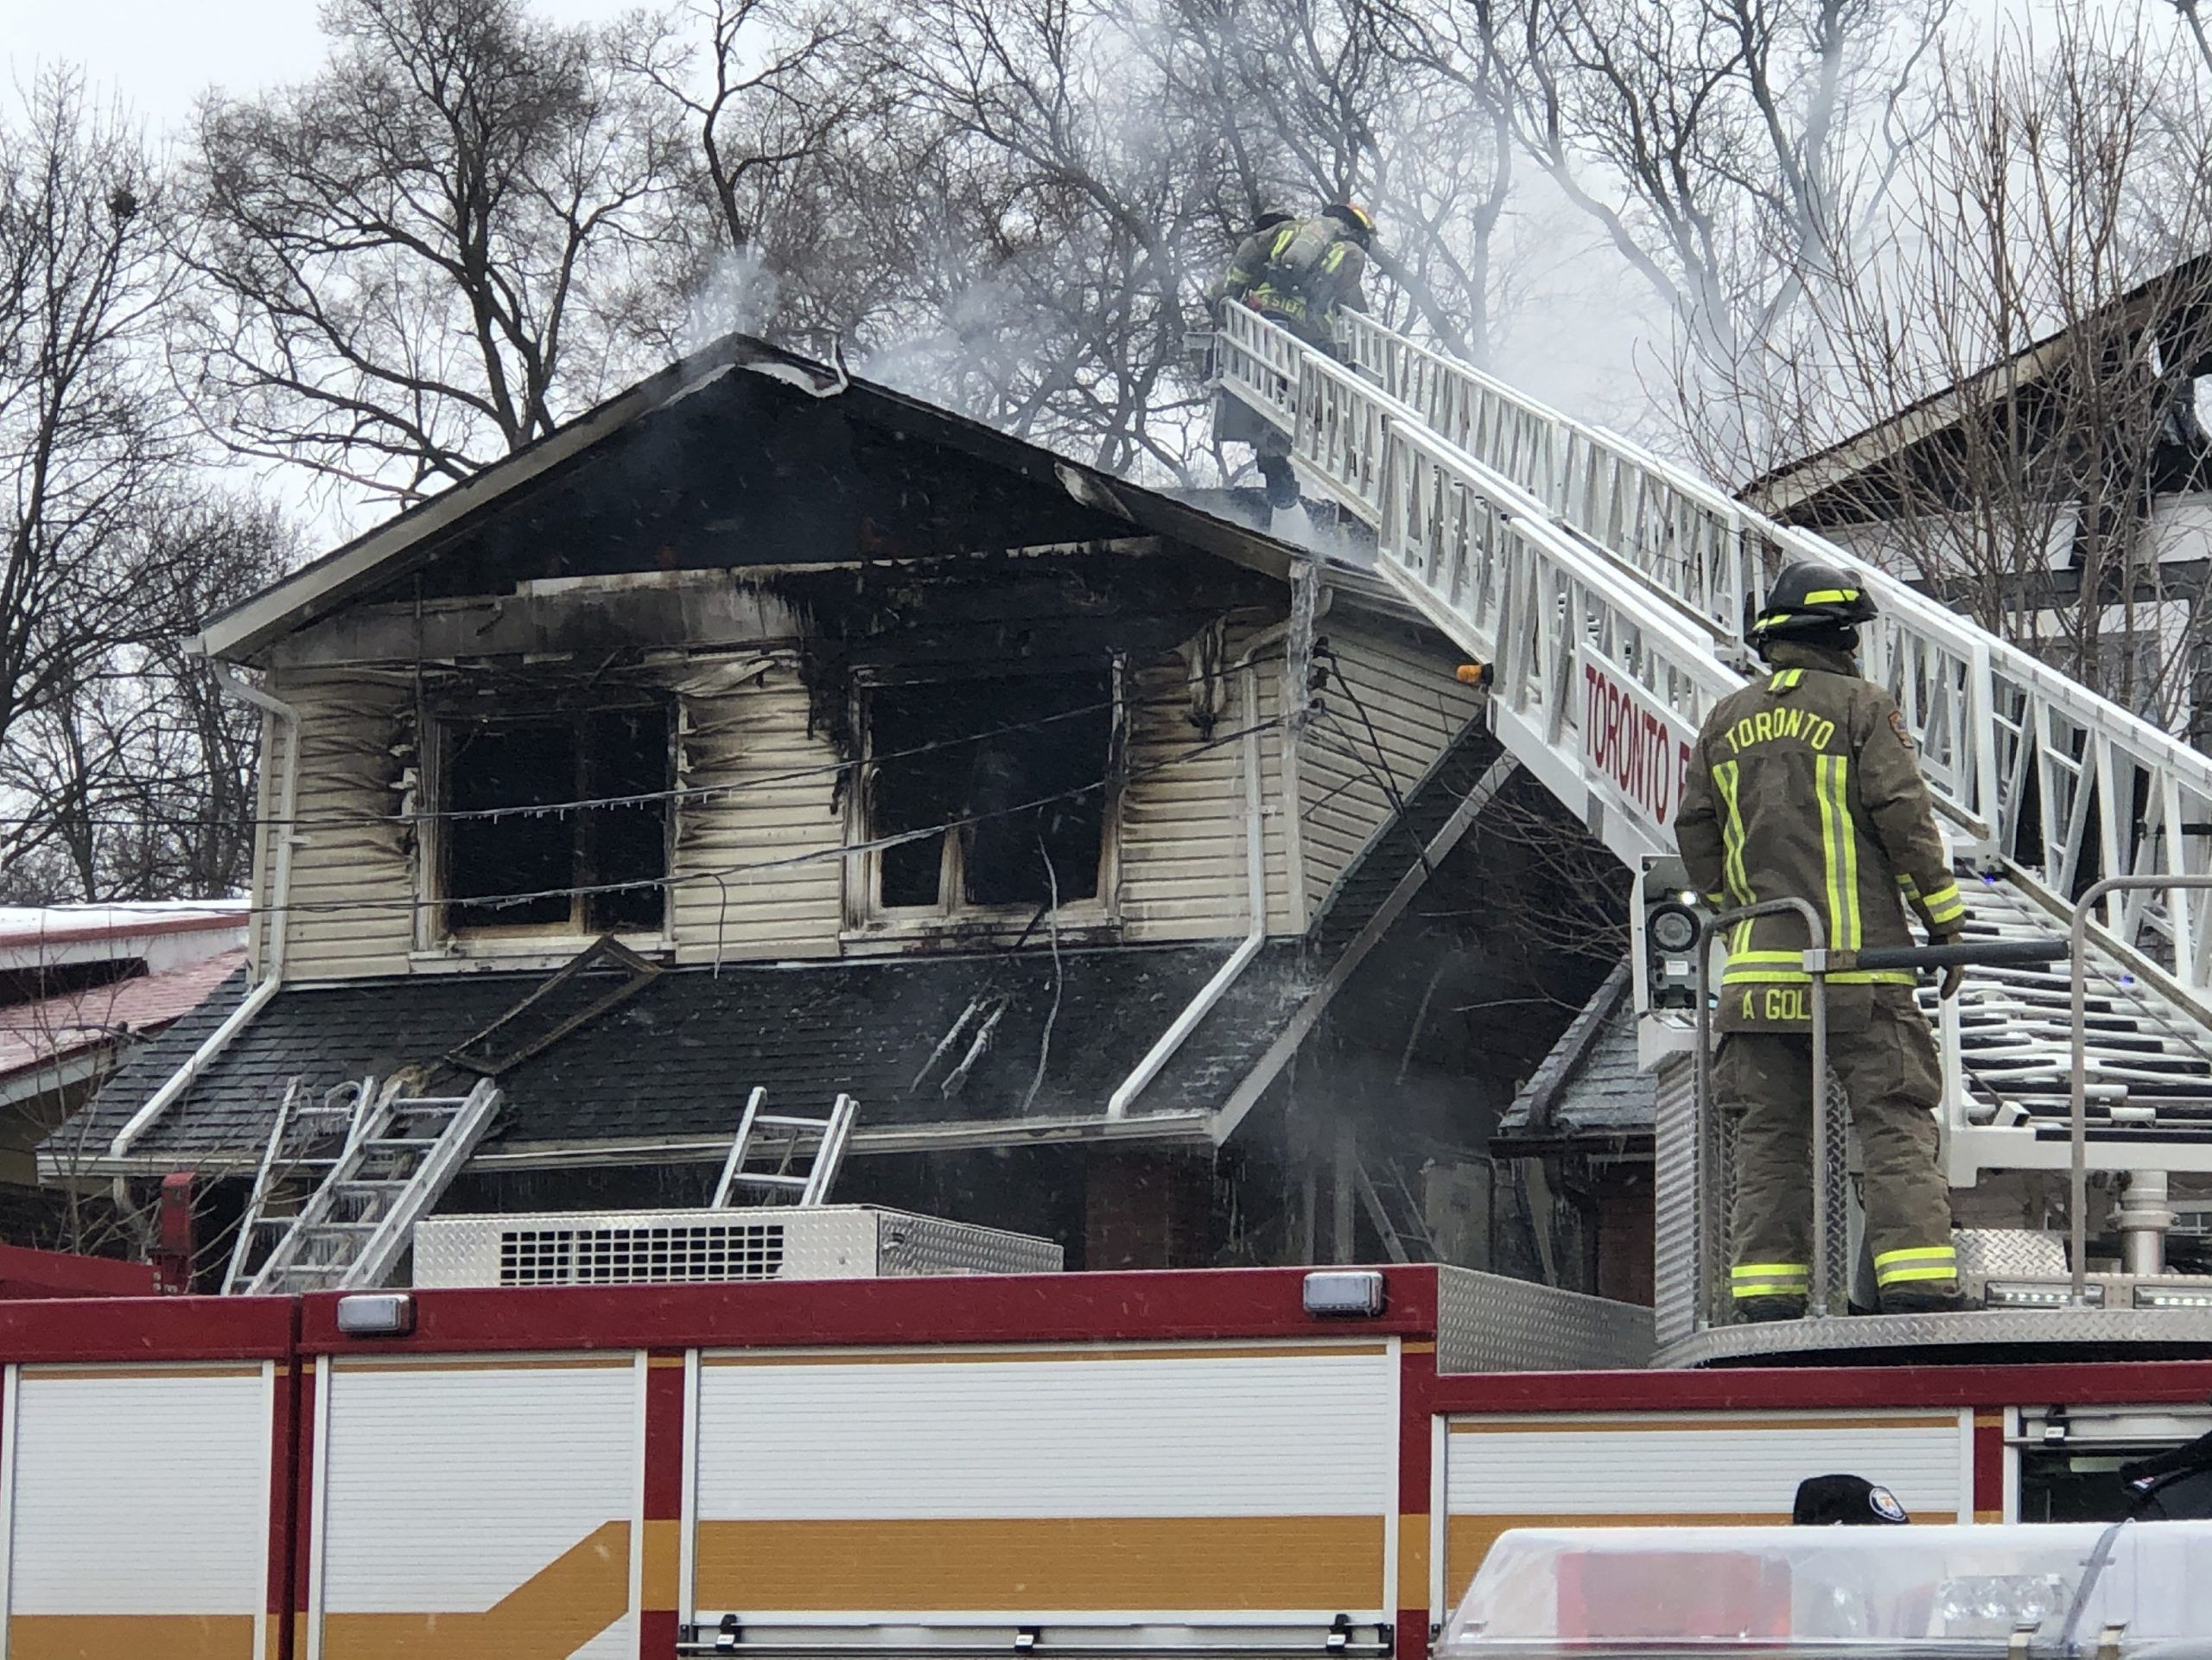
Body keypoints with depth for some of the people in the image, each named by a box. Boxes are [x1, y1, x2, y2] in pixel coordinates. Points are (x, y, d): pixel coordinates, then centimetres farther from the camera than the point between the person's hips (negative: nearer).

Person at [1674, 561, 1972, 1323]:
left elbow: (1696, 831, 15)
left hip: (1759, 956, 4)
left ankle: (1767, 1290, 2)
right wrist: (1944, 918, -1)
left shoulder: (1727, 720, 12)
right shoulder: (1860, 705, -2)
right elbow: (1903, 815, -7)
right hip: (1857, 955, -4)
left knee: (1771, 1129, 7)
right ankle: (1917, 1282, -12)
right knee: (1894, 1117, -3)